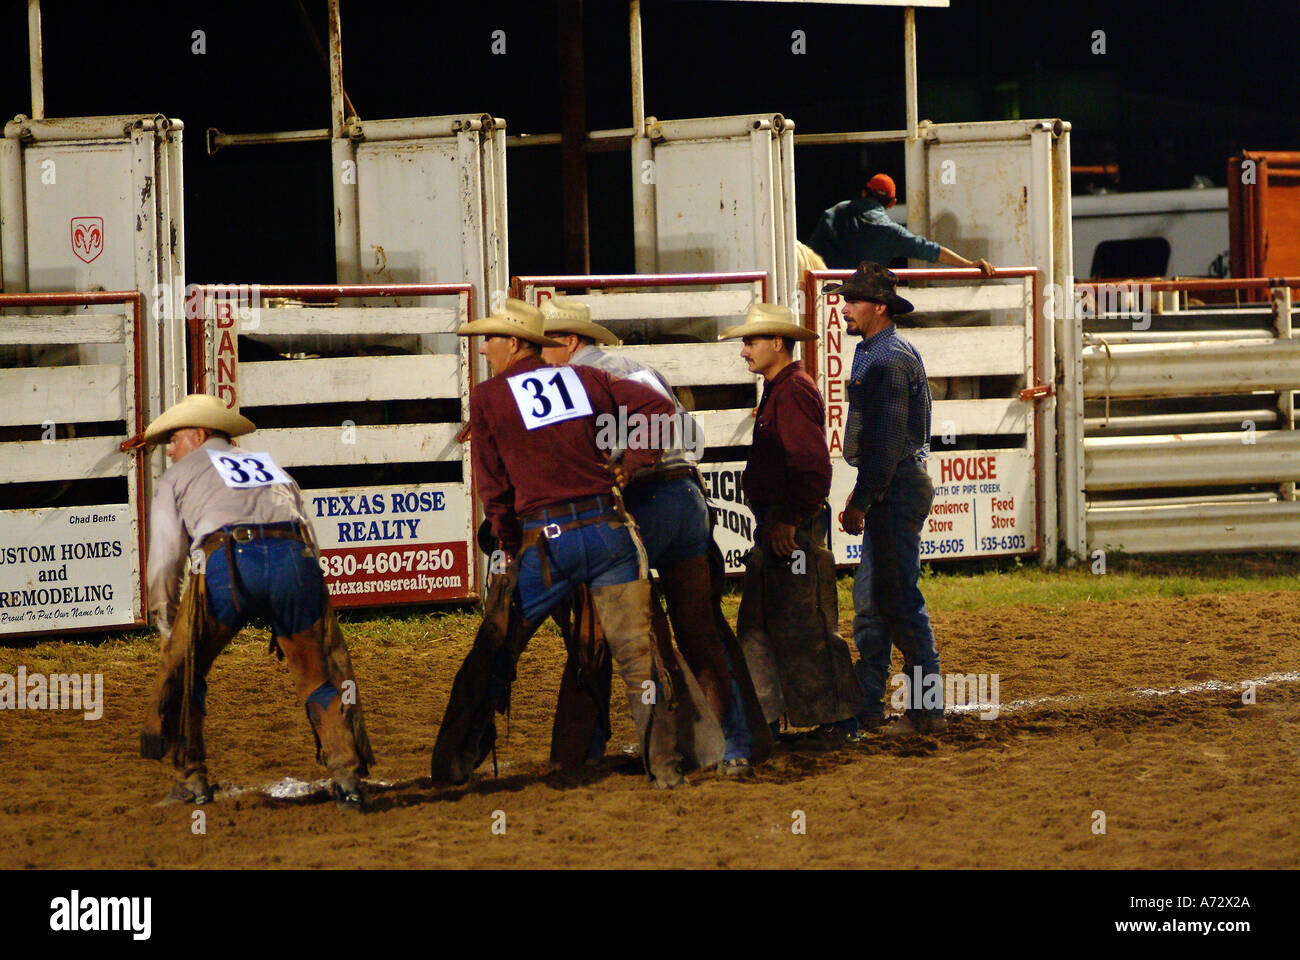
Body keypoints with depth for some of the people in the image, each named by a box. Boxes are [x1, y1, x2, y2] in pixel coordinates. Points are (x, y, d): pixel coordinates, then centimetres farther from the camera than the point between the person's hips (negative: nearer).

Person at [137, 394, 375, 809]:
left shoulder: (179, 476, 25)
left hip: (225, 561, -3)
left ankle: (192, 779, 13)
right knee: (320, 676, 14)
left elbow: (163, 562, 16)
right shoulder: (273, 468, 37)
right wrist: (284, 618, 35)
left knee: (183, 668, 16)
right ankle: (347, 773, 0)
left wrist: (167, 628, 27)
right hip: (296, 556, 3)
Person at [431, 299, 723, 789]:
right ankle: (667, 765, 3)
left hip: (543, 541, -2)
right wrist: (630, 469, 9)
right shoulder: (585, 379, 9)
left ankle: (452, 766, 15)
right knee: (637, 653, 5)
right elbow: (657, 407, 6)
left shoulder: (487, 397, 0)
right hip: (608, 527, 2)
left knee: (492, 656, 10)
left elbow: (493, 487, 2)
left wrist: (511, 547, 13)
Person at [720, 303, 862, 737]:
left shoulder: (792, 392, -16)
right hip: (777, 525, 11)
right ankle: (763, 717, 14)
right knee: (758, 624, 11)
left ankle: (840, 718, 0)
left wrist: (788, 521, -24)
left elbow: (812, 467, -24)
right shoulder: (778, 389, 17)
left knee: (804, 627, -6)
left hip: (793, 528, -11)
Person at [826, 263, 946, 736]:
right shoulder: (872, 353, 17)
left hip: (898, 489, -11)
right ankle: (866, 704, 17)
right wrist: (862, 490, 22)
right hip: (888, 490, 11)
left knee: (899, 599, -9)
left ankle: (928, 708, -7)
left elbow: (888, 440, -22)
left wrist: (862, 502, -22)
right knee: (870, 597, 13)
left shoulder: (889, 359, -17)